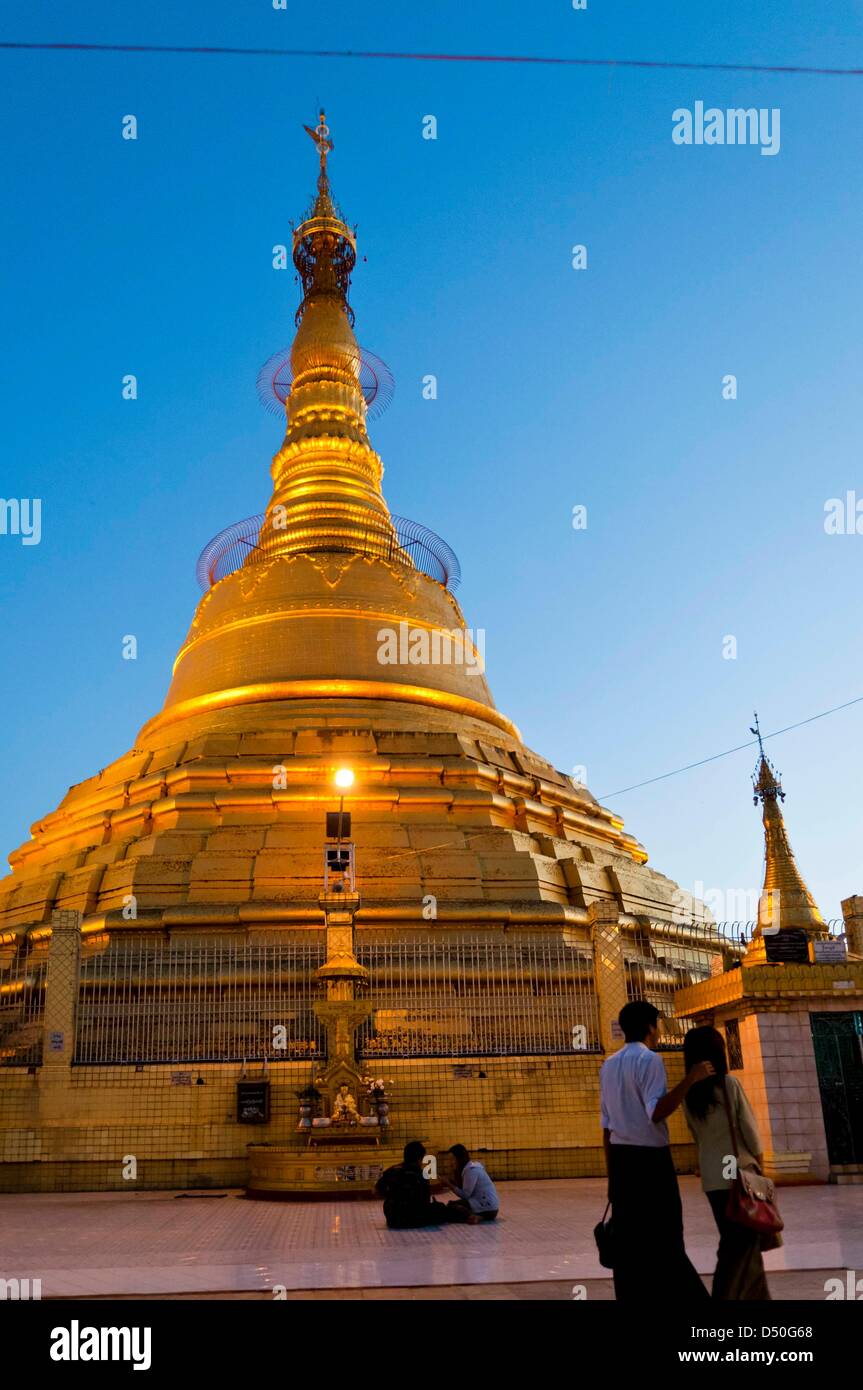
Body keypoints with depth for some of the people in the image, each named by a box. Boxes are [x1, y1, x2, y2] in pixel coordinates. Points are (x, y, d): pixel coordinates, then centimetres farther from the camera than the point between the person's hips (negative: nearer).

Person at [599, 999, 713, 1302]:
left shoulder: (608, 1065, 13)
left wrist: (611, 1174, 18)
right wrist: (691, 1079, -22)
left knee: (627, 1242, 9)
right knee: (664, 1241, -2)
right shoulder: (649, 1059, -10)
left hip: (620, 1158, 7)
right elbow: (656, 1113, -22)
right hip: (650, 1159, -7)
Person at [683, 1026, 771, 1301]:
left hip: (711, 1177, 6)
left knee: (735, 1242, 18)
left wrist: (712, 1155, 14)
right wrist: (759, 1161, 4)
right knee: (743, 1243, 4)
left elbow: (697, 1135, 6)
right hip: (738, 1172, -5)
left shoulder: (688, 1094, 2)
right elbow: (749, 1129, -9)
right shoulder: (729, 1084, -13)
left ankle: (756, 1296, 26)